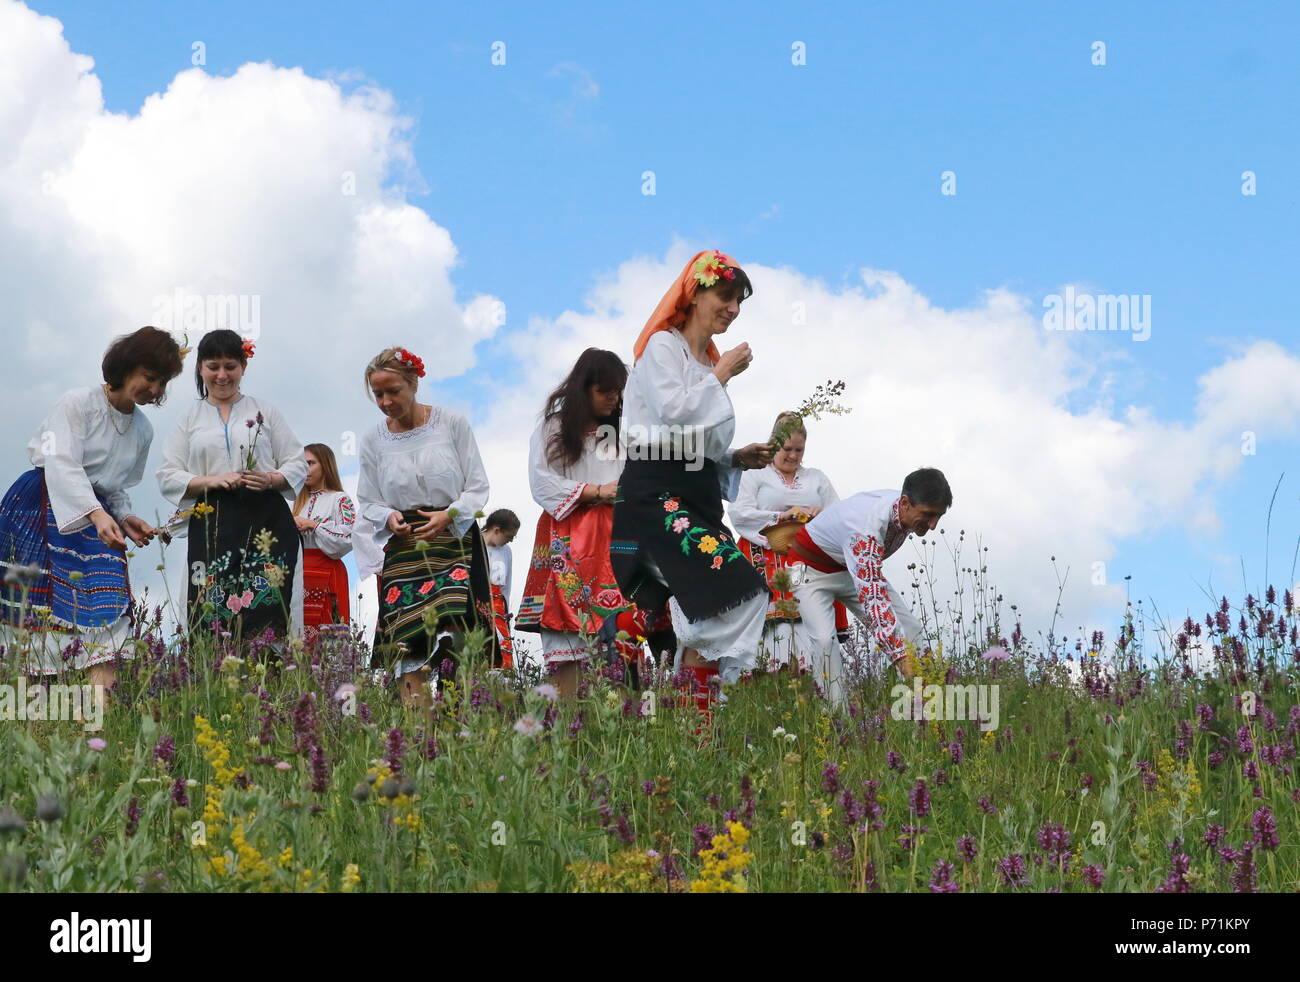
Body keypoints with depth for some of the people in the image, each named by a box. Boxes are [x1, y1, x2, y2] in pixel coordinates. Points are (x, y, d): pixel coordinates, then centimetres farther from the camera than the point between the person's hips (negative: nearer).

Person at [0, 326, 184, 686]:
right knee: (46, 609, -8)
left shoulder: (143, 430, 12)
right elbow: (62, 464, -21)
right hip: (44, 507, -5)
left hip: (97, 514, 5)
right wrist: (97, 515, -35)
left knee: (107, 601, -12)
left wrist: (126, 519, -2)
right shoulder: (77, 403, -8)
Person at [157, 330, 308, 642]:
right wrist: (209, 481, -9)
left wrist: (271, 480, -9)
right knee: (211, 617, -10)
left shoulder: (265, 412, 15)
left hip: (265, 521, 0)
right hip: (211, 527, 0)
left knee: (267, 613, -13)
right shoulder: (190, 419, 16)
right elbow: (168, 477, 8)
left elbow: (298, 465, 12)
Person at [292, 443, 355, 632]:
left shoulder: (340, 500, -1)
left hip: (326, 575, -6)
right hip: (298, 573, 6)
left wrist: (313, 525, -13)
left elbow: (348, 539, -15)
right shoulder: (299, 501, 19)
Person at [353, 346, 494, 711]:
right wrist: (388, 517, -10)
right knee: (407, 642, -13)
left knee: (454, 637, -18)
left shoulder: (452, 424, 2)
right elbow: (368, 503, 13)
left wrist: (449, 515, -15)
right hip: (402, 548, 2)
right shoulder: (373, 439, 9)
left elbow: (477, 486, 3)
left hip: (455, 541, -2)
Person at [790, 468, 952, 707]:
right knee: (824, 639, -29)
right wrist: (904, 662, -57)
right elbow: (873, 599, -51)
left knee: (910, 630, -6)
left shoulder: (906, 511, -17)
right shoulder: (867, 526, -43)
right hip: (813, 568, -7)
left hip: (861, 567, 8)